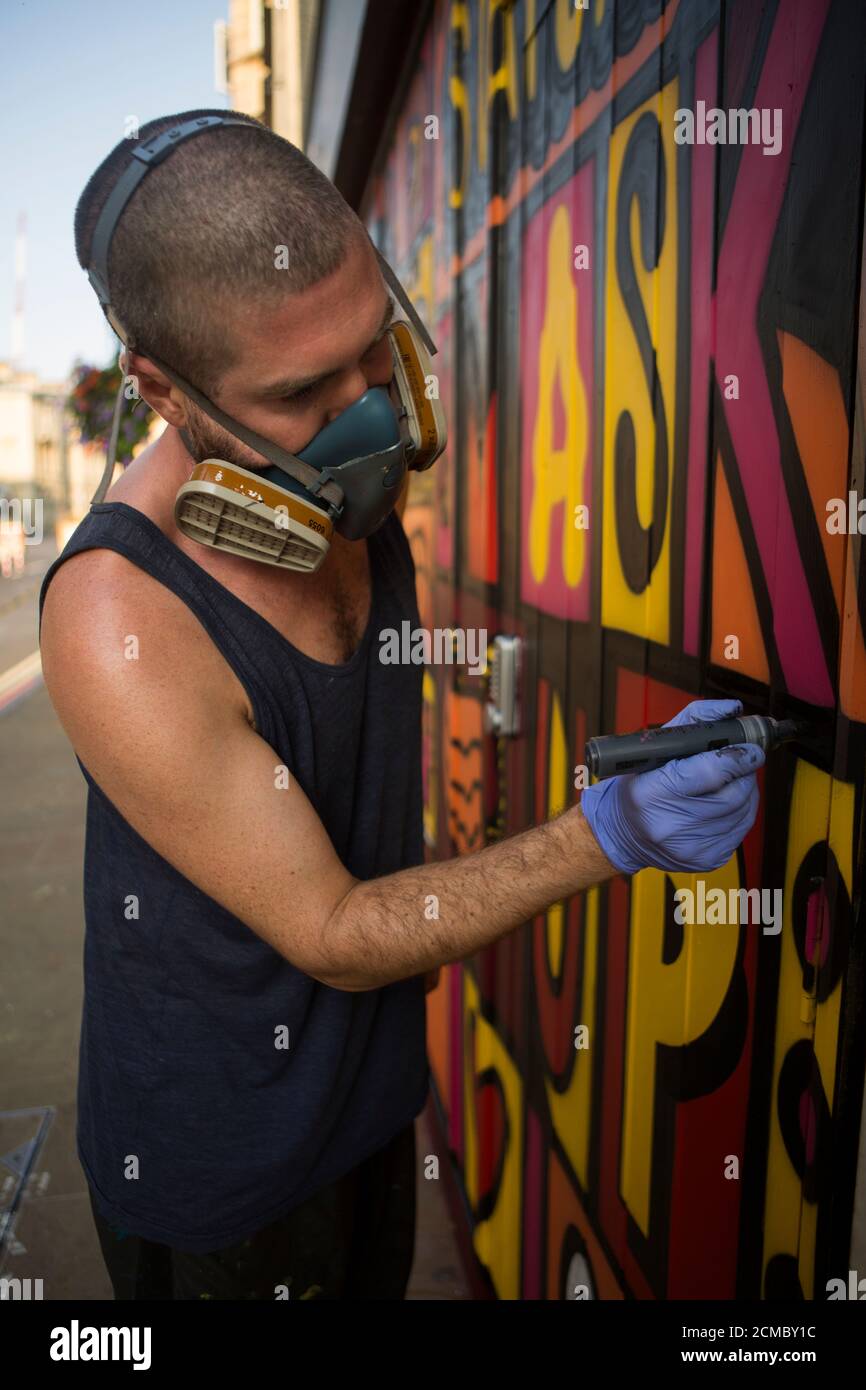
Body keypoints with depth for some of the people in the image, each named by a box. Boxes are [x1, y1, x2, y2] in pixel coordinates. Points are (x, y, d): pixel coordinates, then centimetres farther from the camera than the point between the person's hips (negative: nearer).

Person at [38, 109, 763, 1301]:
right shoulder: (120, 631, -32)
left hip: (371, 1067, 6)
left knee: (377, 1278, 27)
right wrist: (609, 836, -34)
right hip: (222, 1156, -6)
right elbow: (329, 933, -25)